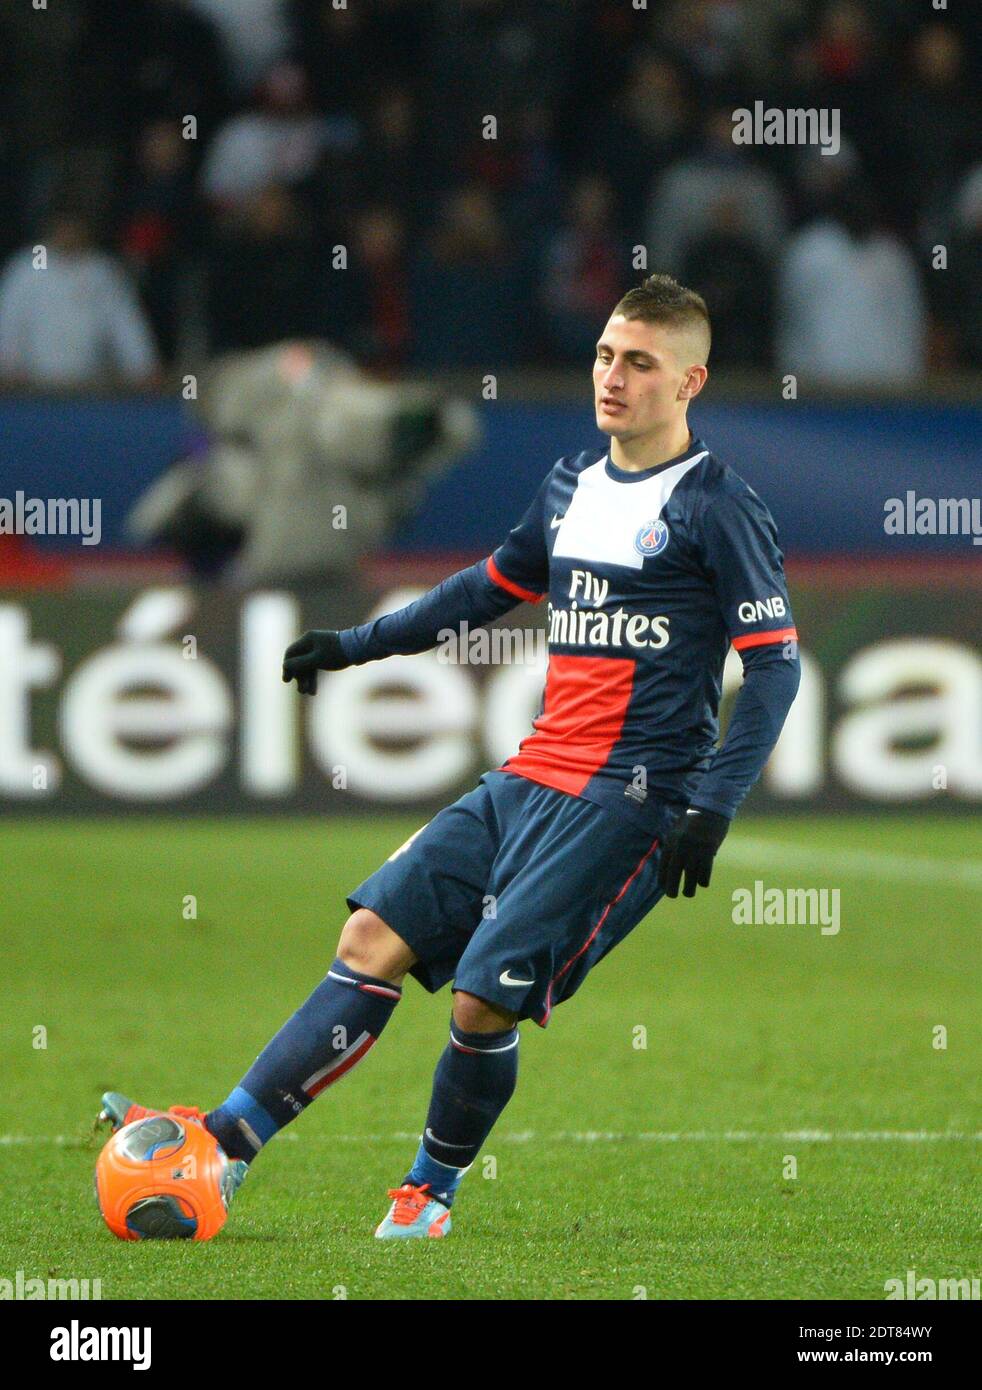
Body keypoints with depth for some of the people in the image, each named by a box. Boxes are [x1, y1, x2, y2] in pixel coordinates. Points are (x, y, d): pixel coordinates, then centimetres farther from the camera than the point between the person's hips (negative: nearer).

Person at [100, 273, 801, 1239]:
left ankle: (432, 1189, 9)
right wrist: (357, 645, 32)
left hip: (627, 798, -7)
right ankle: (228, 1137, -4)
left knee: (484, 998, -14)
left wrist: (710, 807, -17)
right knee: (374, 936, -2)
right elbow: (496, 583, 32)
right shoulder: (570, 484, 15)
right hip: (528, 781, 7)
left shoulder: (716, 507, -7)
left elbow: (774, 663, -9)